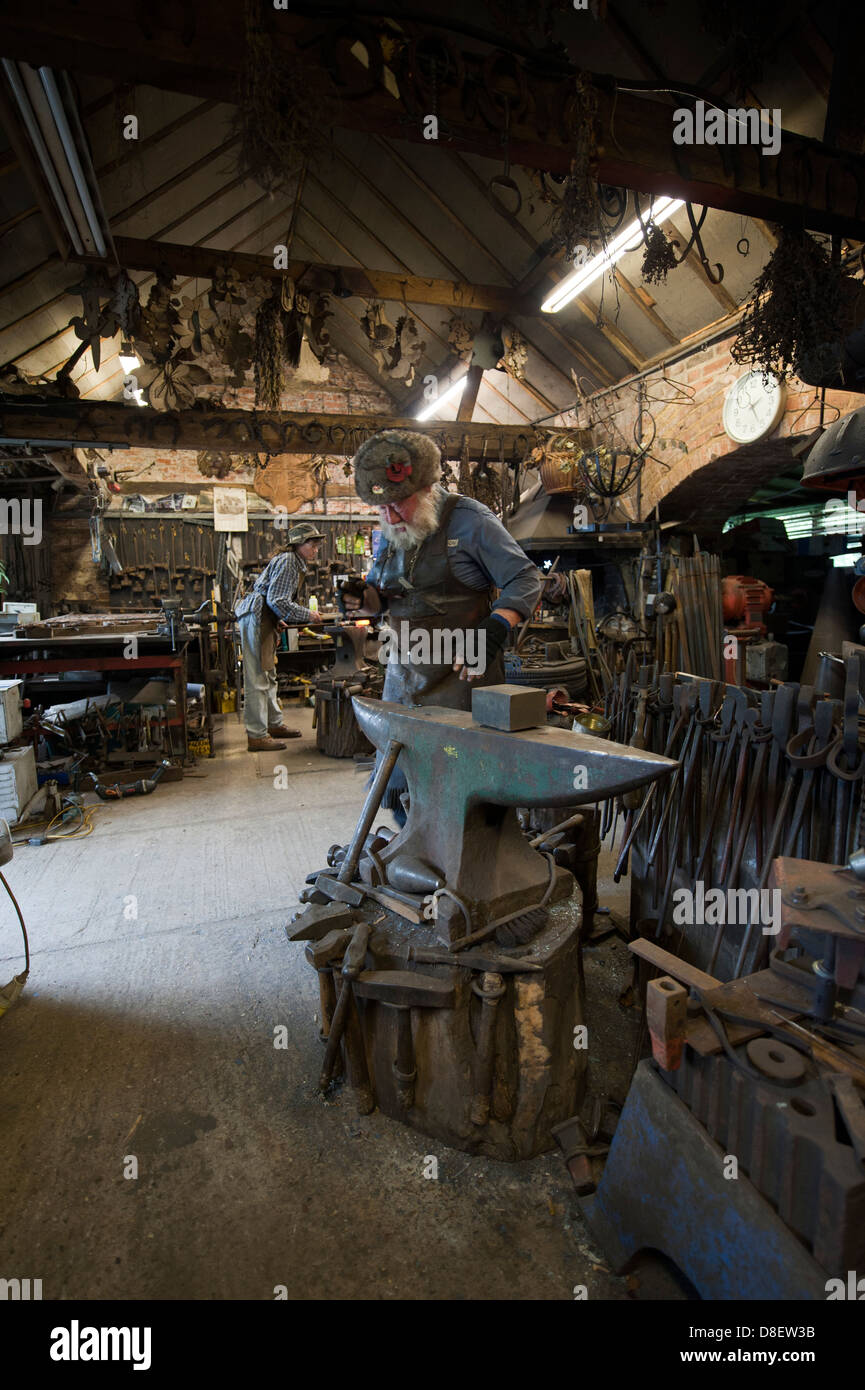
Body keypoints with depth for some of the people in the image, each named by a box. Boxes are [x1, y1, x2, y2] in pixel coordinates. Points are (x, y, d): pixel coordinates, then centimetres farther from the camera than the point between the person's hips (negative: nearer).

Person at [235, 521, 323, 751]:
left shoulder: (295, 563, 20)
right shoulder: (287, 561, -12)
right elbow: (276, 600, -20)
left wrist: (279, 620, 11)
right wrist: (307, 615, -12)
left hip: (265, 620, 11)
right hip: (256, 618, -11)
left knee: (269, 676, 17)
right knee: (257, 678, -9)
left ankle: (274, 724, 28)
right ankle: (257, 736, -7)